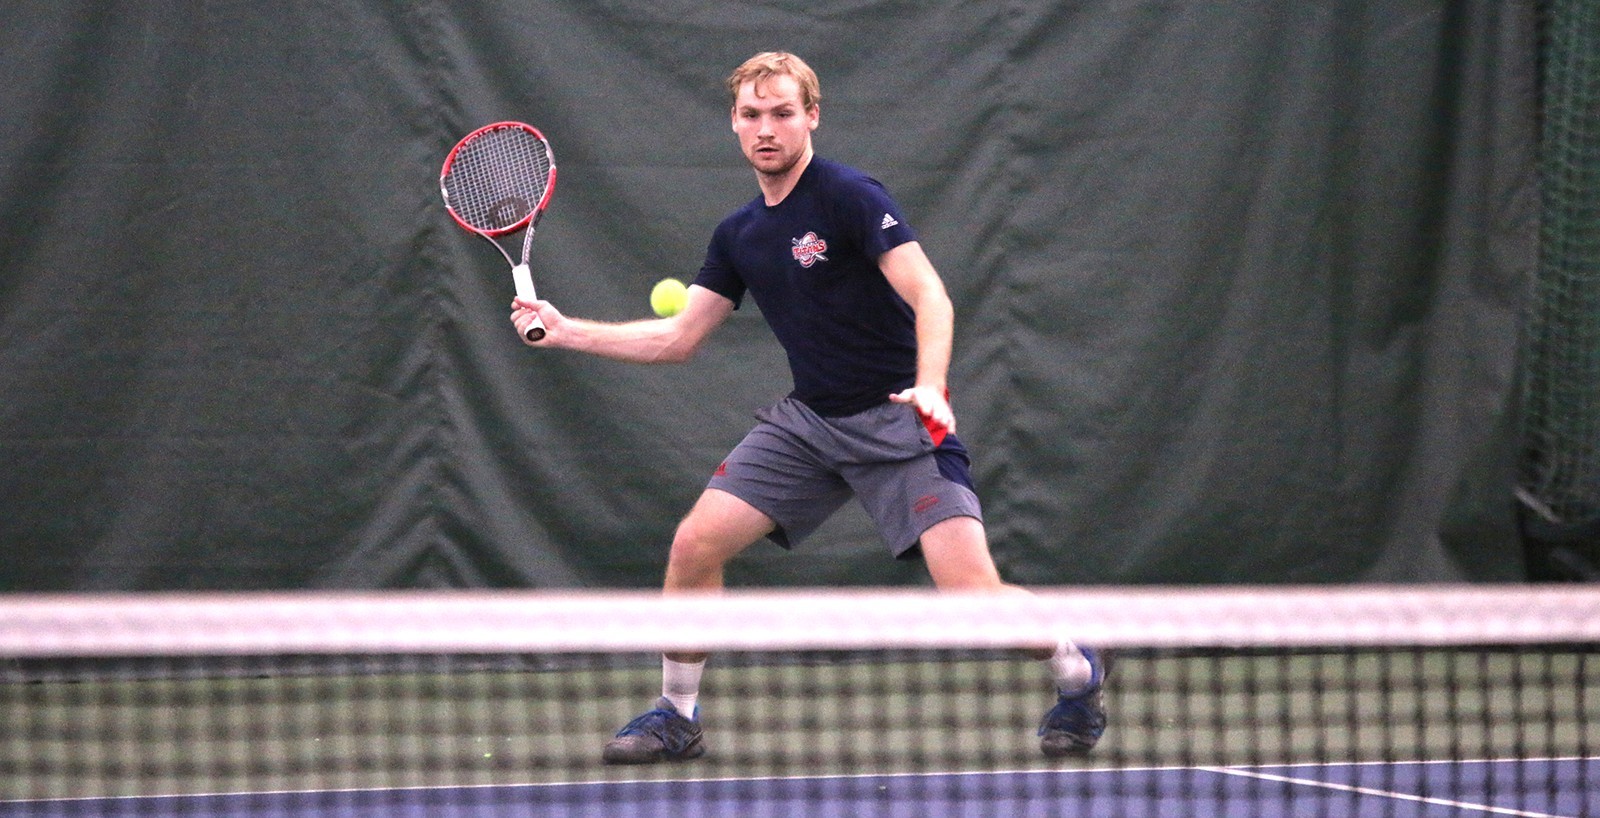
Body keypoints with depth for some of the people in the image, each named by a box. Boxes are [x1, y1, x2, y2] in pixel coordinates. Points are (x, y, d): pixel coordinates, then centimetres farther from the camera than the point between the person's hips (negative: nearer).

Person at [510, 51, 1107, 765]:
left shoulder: (849, 196, -13)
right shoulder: (738, 236, 9)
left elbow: (929, 296, -21)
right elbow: (677, 338, 16)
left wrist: (929, 387, -38)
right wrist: (565, 330, 9)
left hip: (899, 422, -6)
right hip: (807, 420, 6)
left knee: (972, 592, -19)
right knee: (694, 544, -7)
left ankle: (1076, 672, 11)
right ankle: (676, 718, 11)